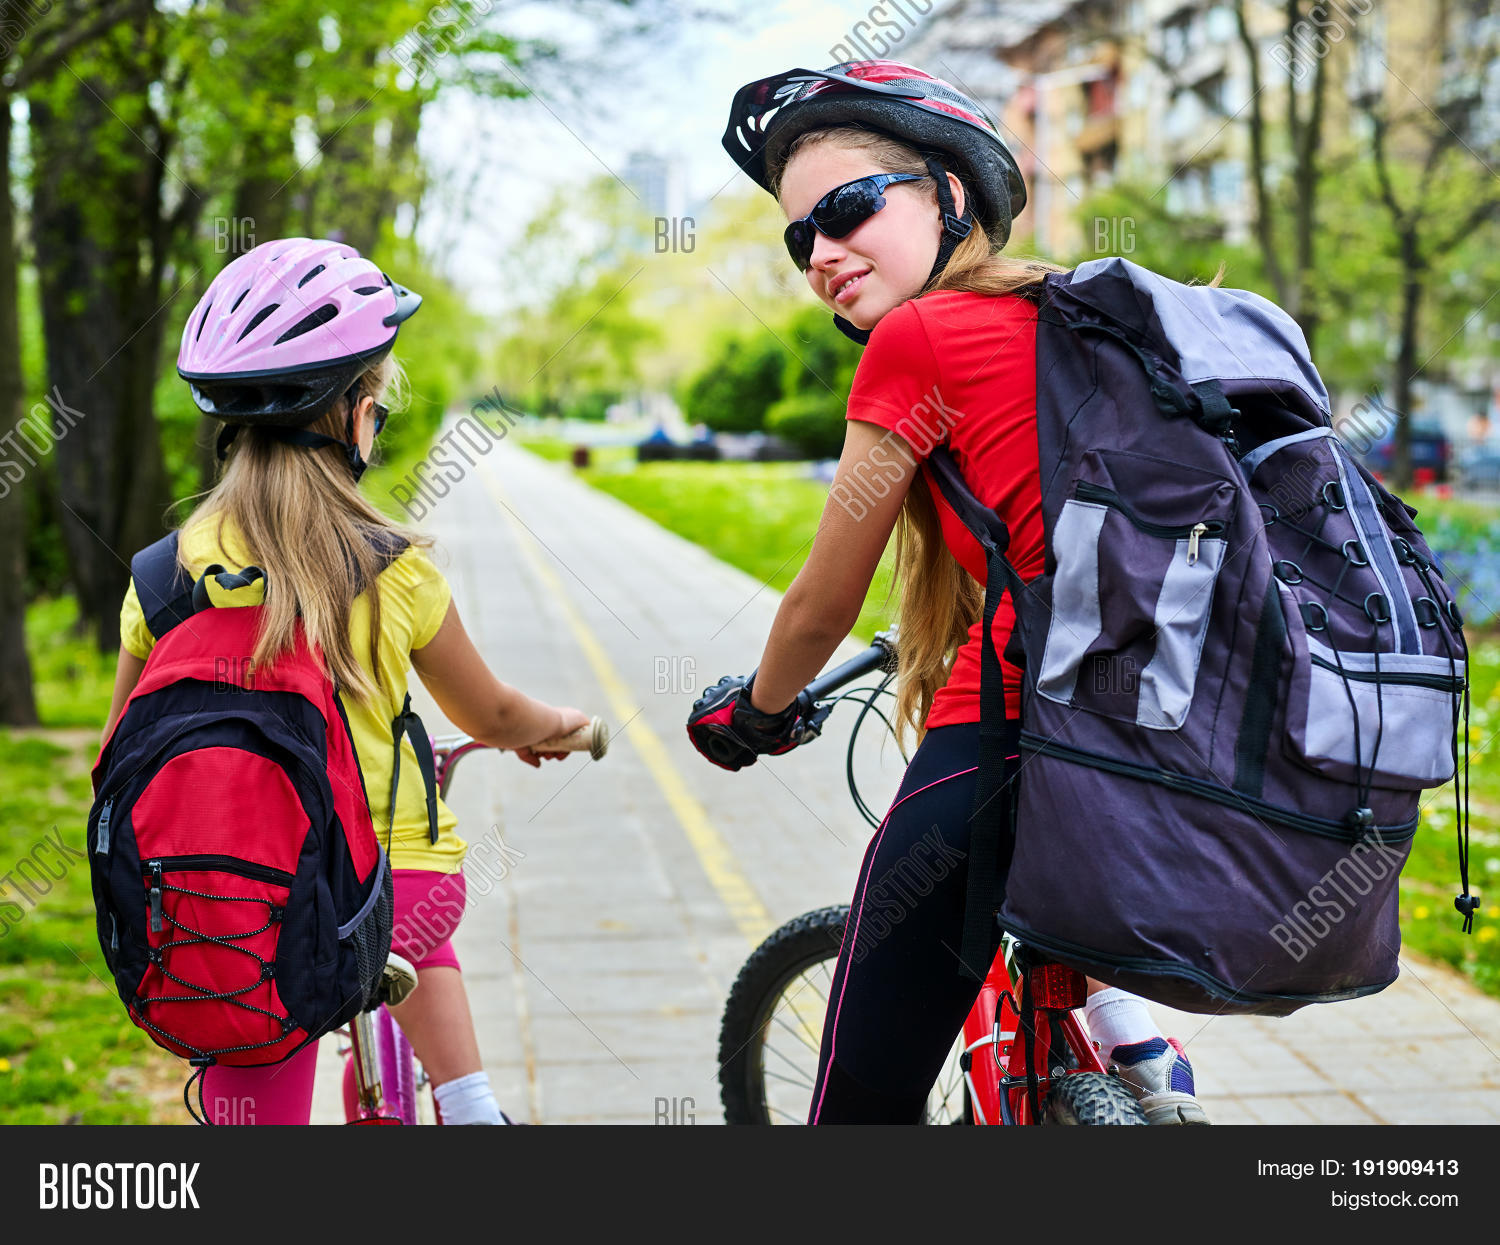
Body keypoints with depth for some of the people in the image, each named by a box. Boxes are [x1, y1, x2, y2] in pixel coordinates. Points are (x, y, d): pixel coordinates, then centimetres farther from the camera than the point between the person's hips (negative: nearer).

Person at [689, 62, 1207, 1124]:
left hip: (1006, 738, -7)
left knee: (867, 1087, 7)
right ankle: (1126, 1035, 28)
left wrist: (754, 712, 26)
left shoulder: (917, 340, -2)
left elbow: (824, 605, 6)